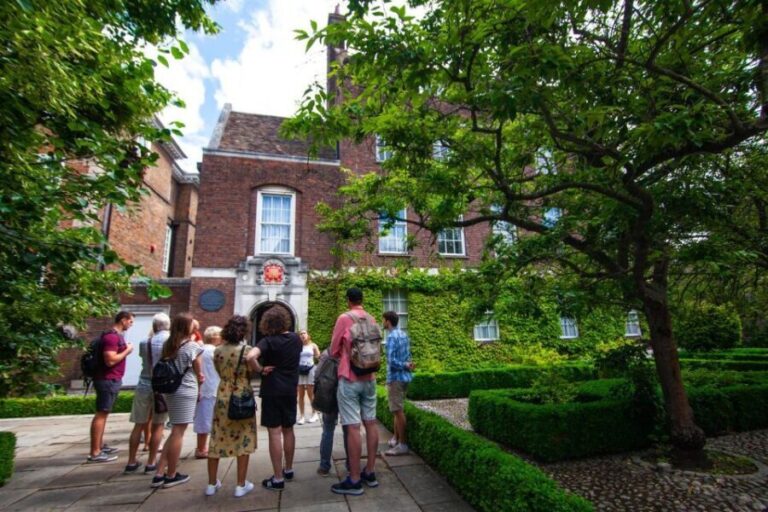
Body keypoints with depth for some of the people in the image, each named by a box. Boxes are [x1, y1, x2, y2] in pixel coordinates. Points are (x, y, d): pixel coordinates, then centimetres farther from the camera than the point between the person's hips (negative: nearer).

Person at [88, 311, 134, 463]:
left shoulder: (118, 335, 14)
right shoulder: (111, 336, -18)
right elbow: (110, 360, -25)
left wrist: (125, 350, 6)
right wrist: (127, 351, -14)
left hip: (112, 380, 10)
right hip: (108, 380, -10)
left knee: (104, 413, 16)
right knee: (101, 414, -6)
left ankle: (100, 446, 26)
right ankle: (95, 453, -1)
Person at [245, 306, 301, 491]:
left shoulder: (269, 341, -15)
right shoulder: (296, 339, 2)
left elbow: (250, 357, -32)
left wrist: (260, 370, -17)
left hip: (272, 391, -5)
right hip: (290, 390, 5)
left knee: (275, 433, 1)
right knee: (288, 430, 16)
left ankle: (278, 478, 7)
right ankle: (288, 469, 30)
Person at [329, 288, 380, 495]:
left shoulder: (344, 318, -11)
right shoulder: (371, 320, 5)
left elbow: (334, 350, -2)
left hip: (350, 379, -6)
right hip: (369, 378, 6)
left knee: (353, 427, -2)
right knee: (370, 423, 11)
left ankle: (354, 480, 5)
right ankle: (370, 472, 22)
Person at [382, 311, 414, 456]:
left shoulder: (391, 337, -17)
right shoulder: (404, 335, 11)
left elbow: (391, 360, -24)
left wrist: (405, 366, -13)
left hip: (395, 377, -9)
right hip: (404, 376, 9)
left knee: (398, 411, -1)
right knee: (397, 410, 18)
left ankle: (402, 444, 6)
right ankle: (395, 438, 27)